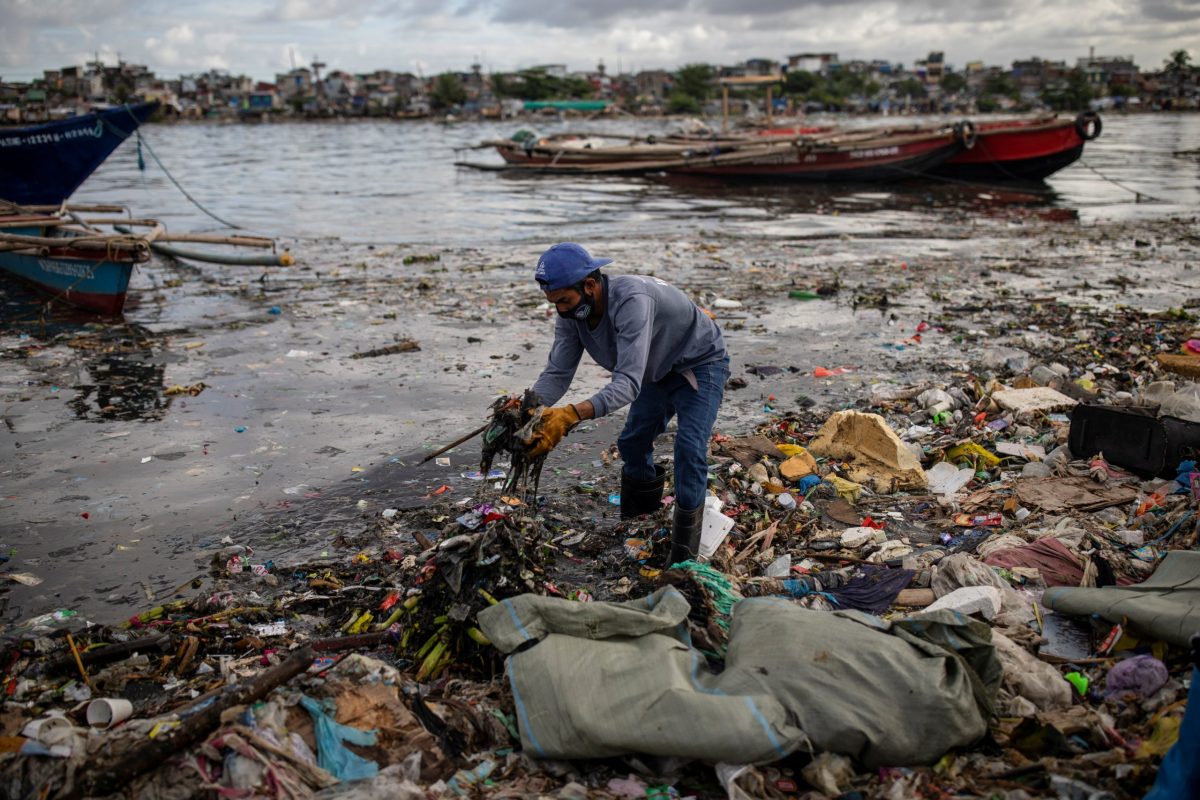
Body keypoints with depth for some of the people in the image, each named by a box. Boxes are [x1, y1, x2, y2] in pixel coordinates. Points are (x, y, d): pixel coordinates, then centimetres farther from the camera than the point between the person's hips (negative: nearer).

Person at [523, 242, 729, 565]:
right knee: (632, 443, 11)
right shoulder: (571, 313, -18)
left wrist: (573, 414, -61)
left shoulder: (631, 301, -43)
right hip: (659, 369, 8)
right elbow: (557, 372, -19)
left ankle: (684, 555, -7)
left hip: (700, 365, -8)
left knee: (689, 447, -20)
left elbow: (628, 383, -49)